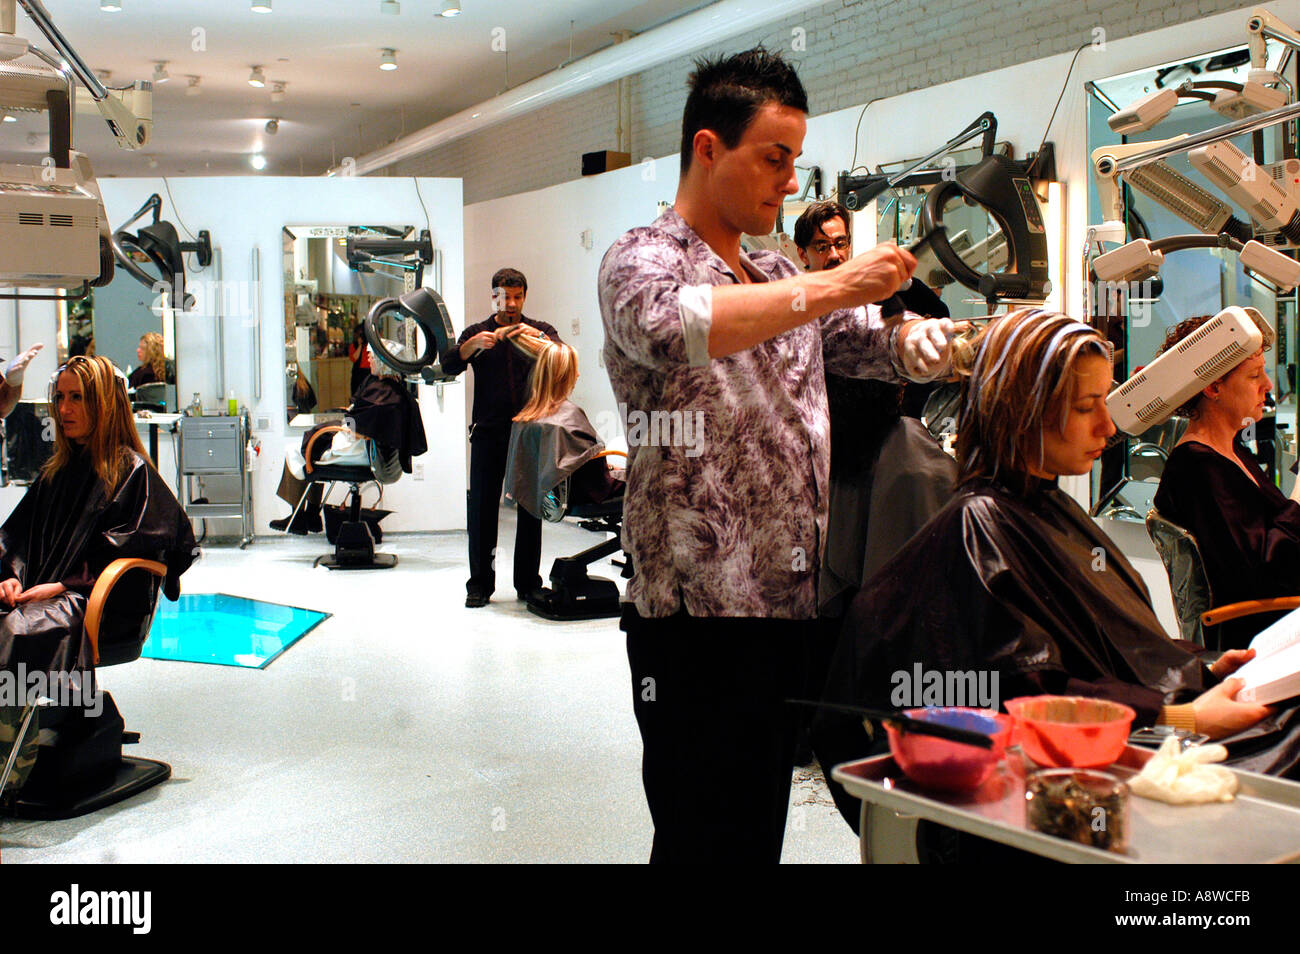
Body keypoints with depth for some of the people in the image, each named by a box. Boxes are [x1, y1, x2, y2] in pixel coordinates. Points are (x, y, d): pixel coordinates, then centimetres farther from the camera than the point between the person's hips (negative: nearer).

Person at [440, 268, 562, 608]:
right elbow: (449, 366, -2)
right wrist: (474, 343, -20)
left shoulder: (540, 330, 13)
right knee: (481, 506, -2)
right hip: (489, 431, 0)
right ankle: (480, 583, 6)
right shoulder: (478, 333, 13)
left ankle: (528, 582, 10)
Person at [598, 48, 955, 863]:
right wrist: (832, 287, -25)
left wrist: (925, 338, -6)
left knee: (761, 831, 14)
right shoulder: (643, 259, -5)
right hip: (699, 612, -7)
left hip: (790, 606, 7)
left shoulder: (783, 280, 18)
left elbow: (879, 347, 18)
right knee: (708, 839, 1)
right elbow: (669, 323, -28)